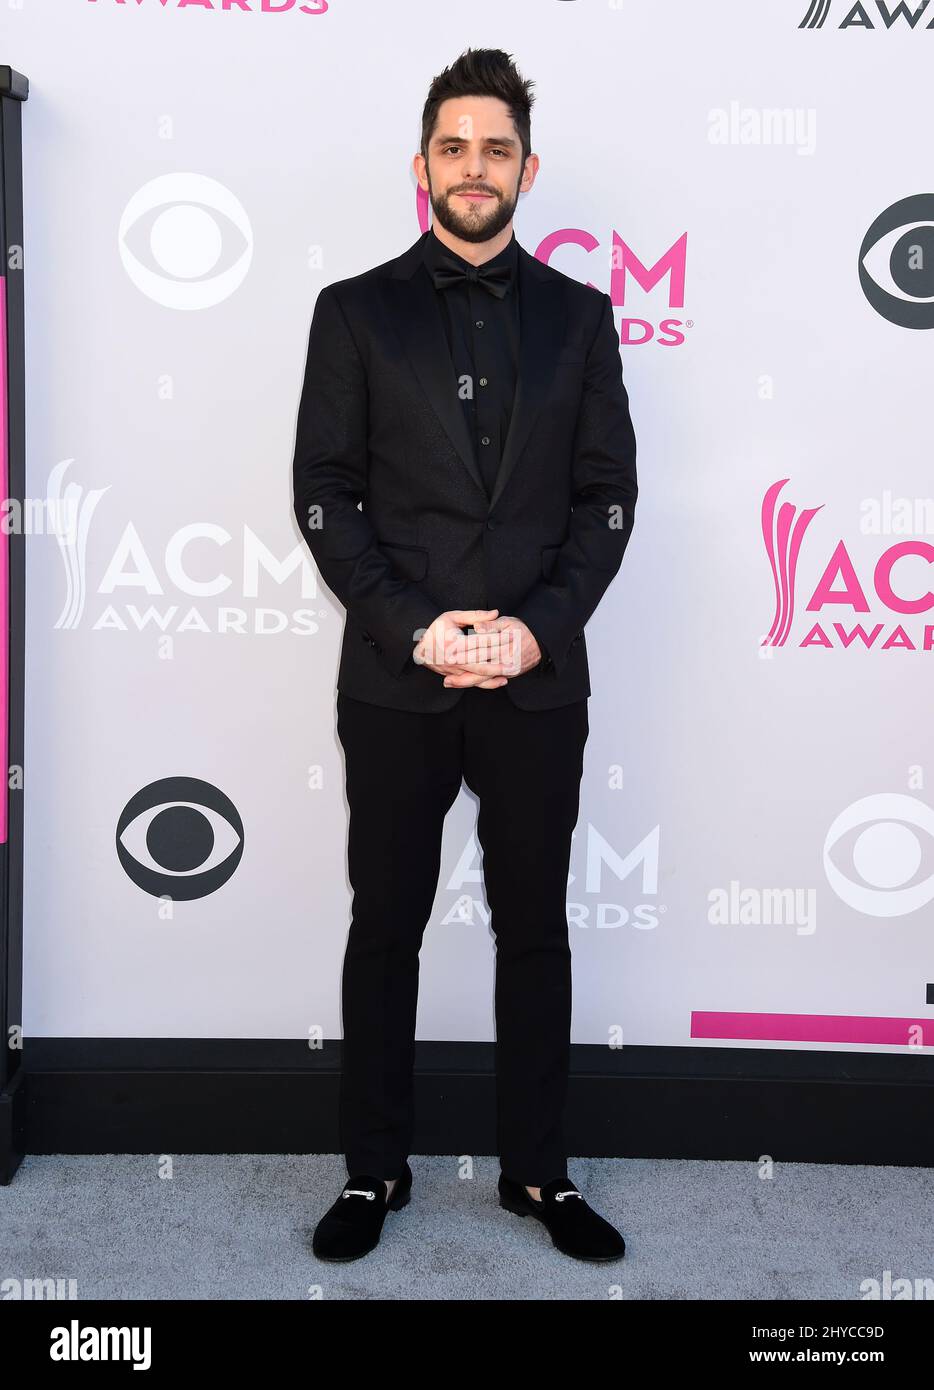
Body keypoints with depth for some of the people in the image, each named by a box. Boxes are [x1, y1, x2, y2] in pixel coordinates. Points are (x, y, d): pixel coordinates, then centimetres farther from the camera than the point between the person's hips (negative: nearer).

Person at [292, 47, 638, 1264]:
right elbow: (323, 494, -1)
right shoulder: (356, 311, 4)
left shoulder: (577, 316, 8)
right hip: (396, 683, -1)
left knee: (535, 931, 10)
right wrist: (415, 626, -12)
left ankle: (538, 1170, 26)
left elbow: (609, 494, 4)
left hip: (539, 682, 1)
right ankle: (374, 1171, 25)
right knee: (385, 931, 9)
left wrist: (539, 624, -11)